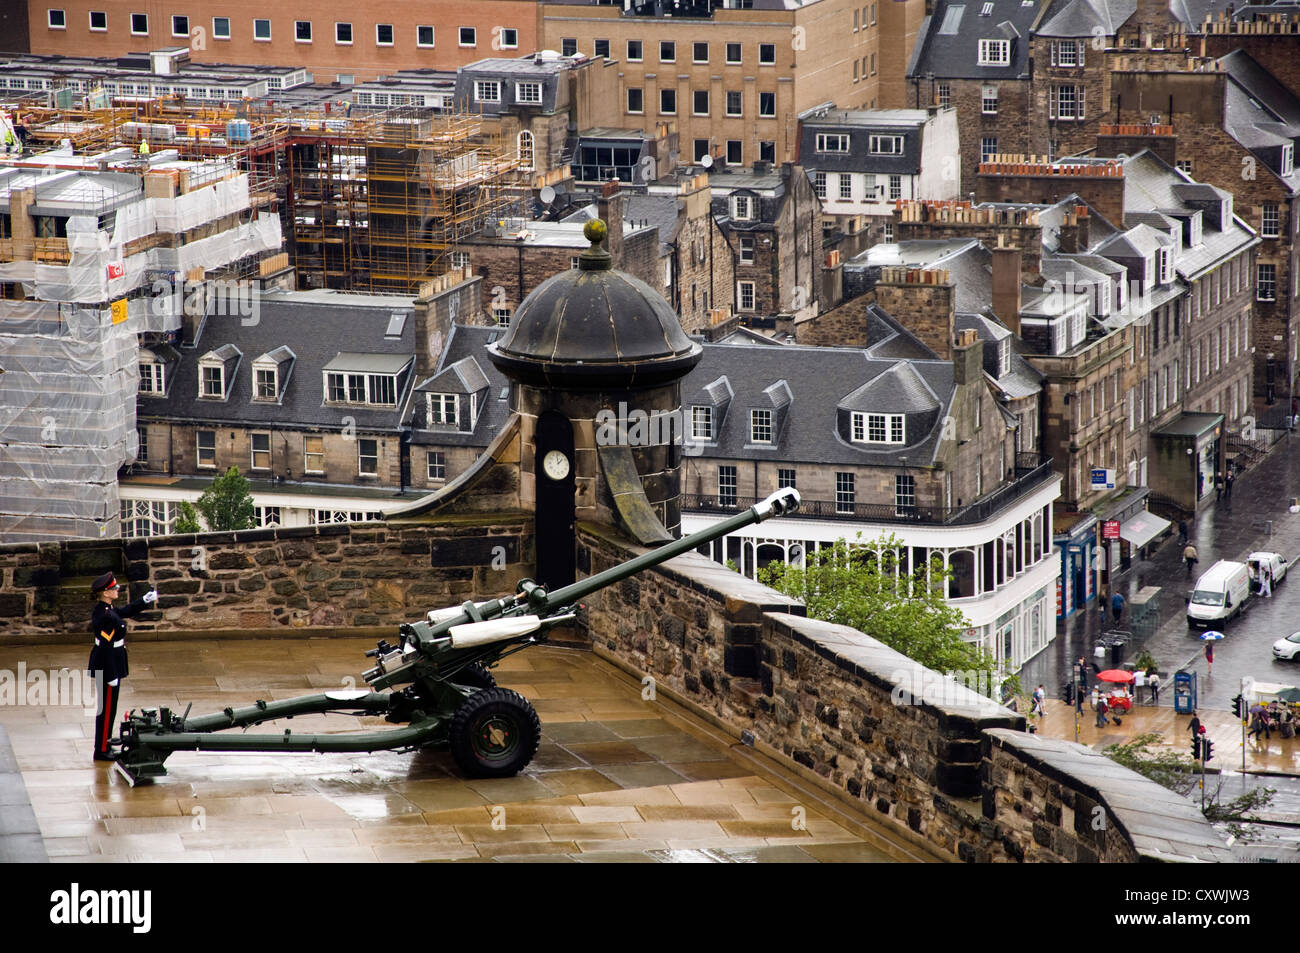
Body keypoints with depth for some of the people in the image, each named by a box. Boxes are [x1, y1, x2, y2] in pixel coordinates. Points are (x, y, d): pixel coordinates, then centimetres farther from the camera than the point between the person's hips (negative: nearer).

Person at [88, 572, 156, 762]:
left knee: (107, 707, 20)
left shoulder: (103, 610, 5)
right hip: (108, 667, -10)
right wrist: (112, 677, -22)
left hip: (105, 666, 10)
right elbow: (106, 647, -25)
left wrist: (146, 600, 21)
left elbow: (125, 612, 24)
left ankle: (103, 747, 31)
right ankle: (102, 751, 10)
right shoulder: (104, 616, -25)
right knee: (107, 708, 1)